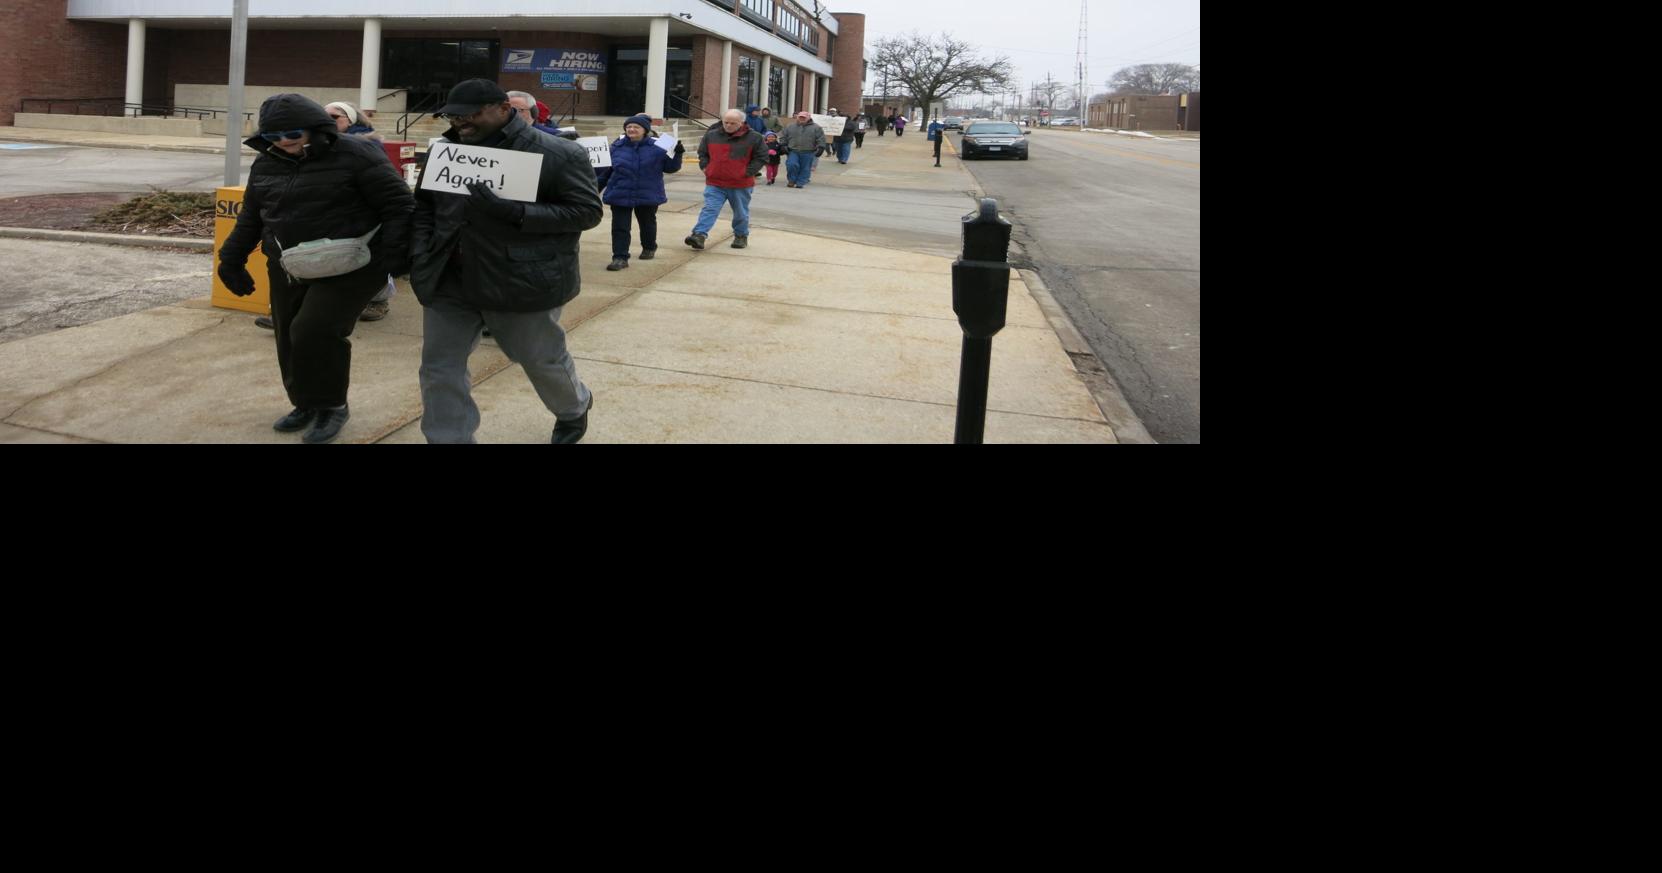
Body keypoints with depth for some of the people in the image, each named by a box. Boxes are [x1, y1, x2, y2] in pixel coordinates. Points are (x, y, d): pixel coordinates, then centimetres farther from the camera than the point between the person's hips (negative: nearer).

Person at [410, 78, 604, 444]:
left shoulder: (560, 154, -11)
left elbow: (588, 210, -14)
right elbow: (423, 208, 18)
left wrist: (514, 213, -25)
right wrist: (421, 255, 0)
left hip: (525, 281, -4)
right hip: (449, 280, 4)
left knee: (542, 359, 15)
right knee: (439, 366, 3)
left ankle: (574, 410, 46)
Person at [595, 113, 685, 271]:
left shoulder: (657, 146, -7)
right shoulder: (617, 146, 0)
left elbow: (670, 168, -2)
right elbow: (606, 168, 9)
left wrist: (678, 154, -19)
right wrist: (597, 186, 10)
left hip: (648, 195, -1)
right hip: (620, 194, 1)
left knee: (647, 223, 19)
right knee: (619, 227, -6)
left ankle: (649, 248, 43)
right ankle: (620, 258, -4)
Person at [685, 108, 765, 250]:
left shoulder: (754, 138, -5)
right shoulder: (711, 135, 4)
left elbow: (761, 157, -1)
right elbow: (702, 153, 16)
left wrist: (748, 172, -9)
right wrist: (705, 167, 1)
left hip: (741, 185, -1)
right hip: (714, 182, 1)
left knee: (741, 213, 12)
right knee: (709, 209, -8)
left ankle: (741, 236, 30)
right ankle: (699, 235, -16)